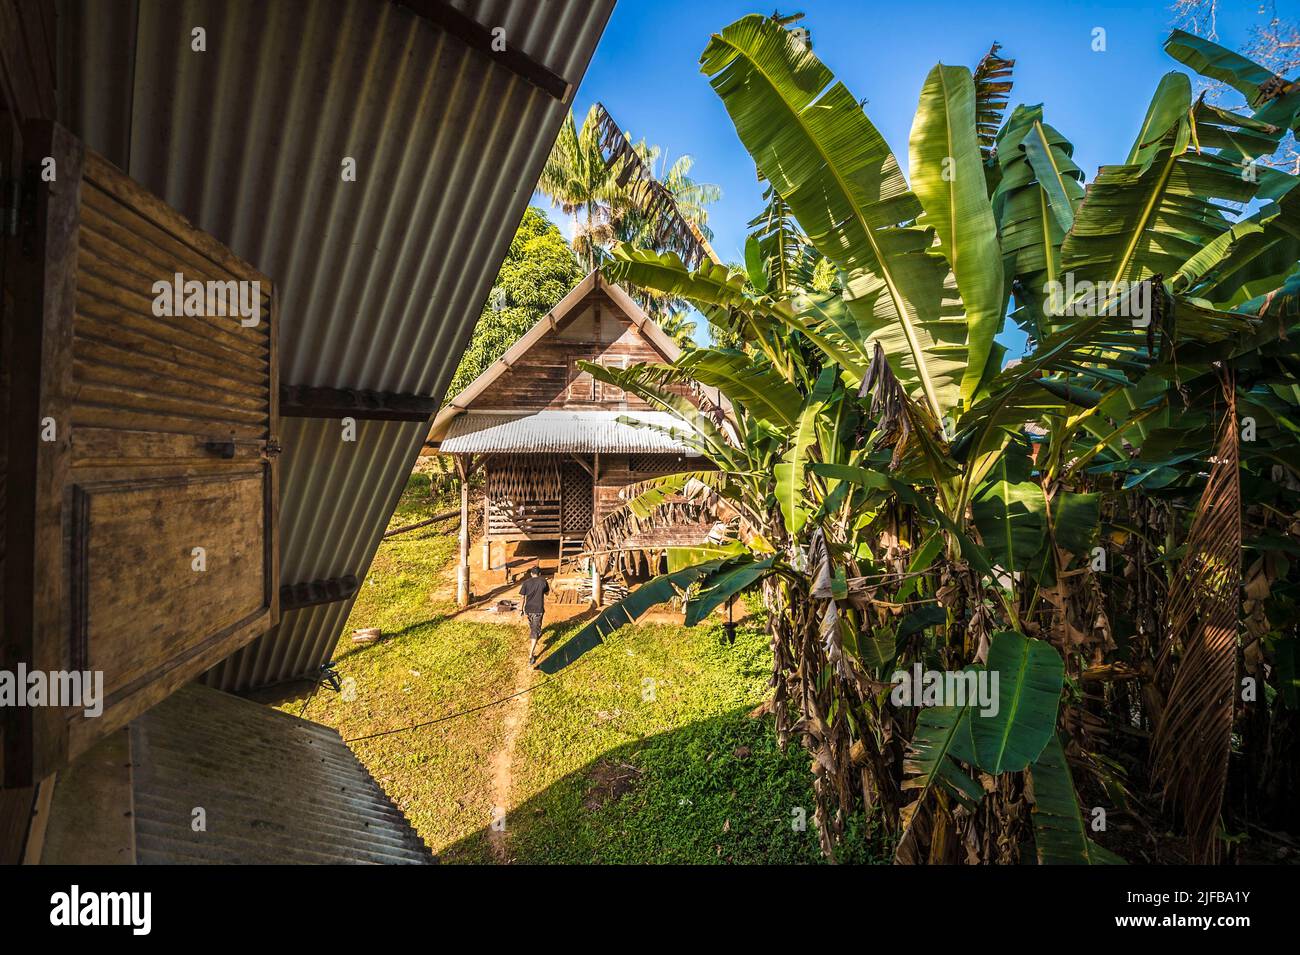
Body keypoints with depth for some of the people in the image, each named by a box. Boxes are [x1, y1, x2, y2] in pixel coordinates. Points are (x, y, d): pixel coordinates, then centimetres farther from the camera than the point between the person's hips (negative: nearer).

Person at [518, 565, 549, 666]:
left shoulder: (526, 582, -3)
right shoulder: (543, 581, -5)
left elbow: (522, 597, -2)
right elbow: (547, 593, 11)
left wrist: (521, 608, 8)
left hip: (528, 609, 2)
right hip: (538, 610, -2)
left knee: (532, 627, 29)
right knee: (535, 632, -2)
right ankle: (531, 656, -8)